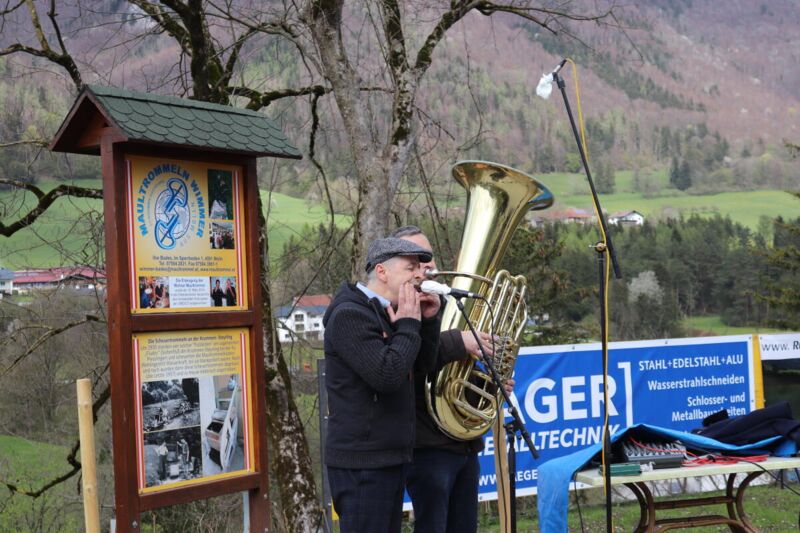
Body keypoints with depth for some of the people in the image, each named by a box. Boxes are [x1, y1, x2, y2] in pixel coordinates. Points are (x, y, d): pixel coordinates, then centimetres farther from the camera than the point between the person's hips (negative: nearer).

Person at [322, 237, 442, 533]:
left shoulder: (384, 312, 14)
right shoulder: (350, 315, -16)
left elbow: (424, 363, 16)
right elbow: (387, 375, -26)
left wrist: (429, 320, 2)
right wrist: (409, 324, -15)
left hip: (389, 455, 10)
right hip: (362, 461, -10)